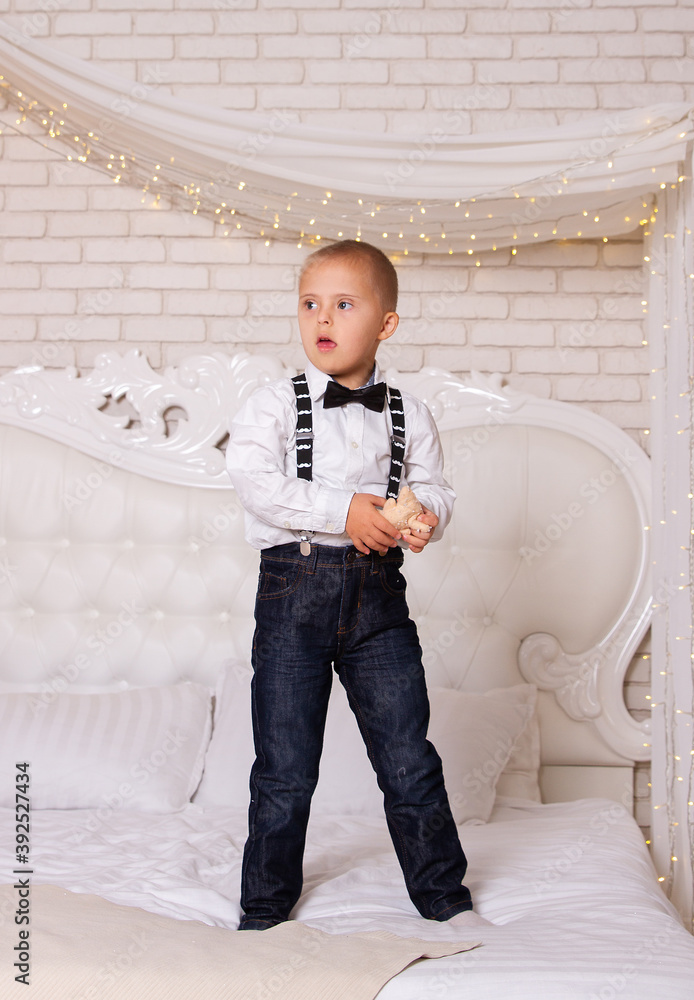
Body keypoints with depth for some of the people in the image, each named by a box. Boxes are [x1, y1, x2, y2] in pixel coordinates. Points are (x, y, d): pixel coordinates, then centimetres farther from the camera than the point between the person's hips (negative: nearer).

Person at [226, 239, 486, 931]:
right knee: (285, 767, 5)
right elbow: (255, 481, -13)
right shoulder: (271, 405, 0)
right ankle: (265, 910, 23)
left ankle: (444, 897, 26)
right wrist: (342, 510, -20)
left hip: (378, 590, 2)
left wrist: (426, 514, -15)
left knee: (409, 758, 7)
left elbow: (434, 487, 9)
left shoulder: (408, 415, 8)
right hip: (294, 585, -1)